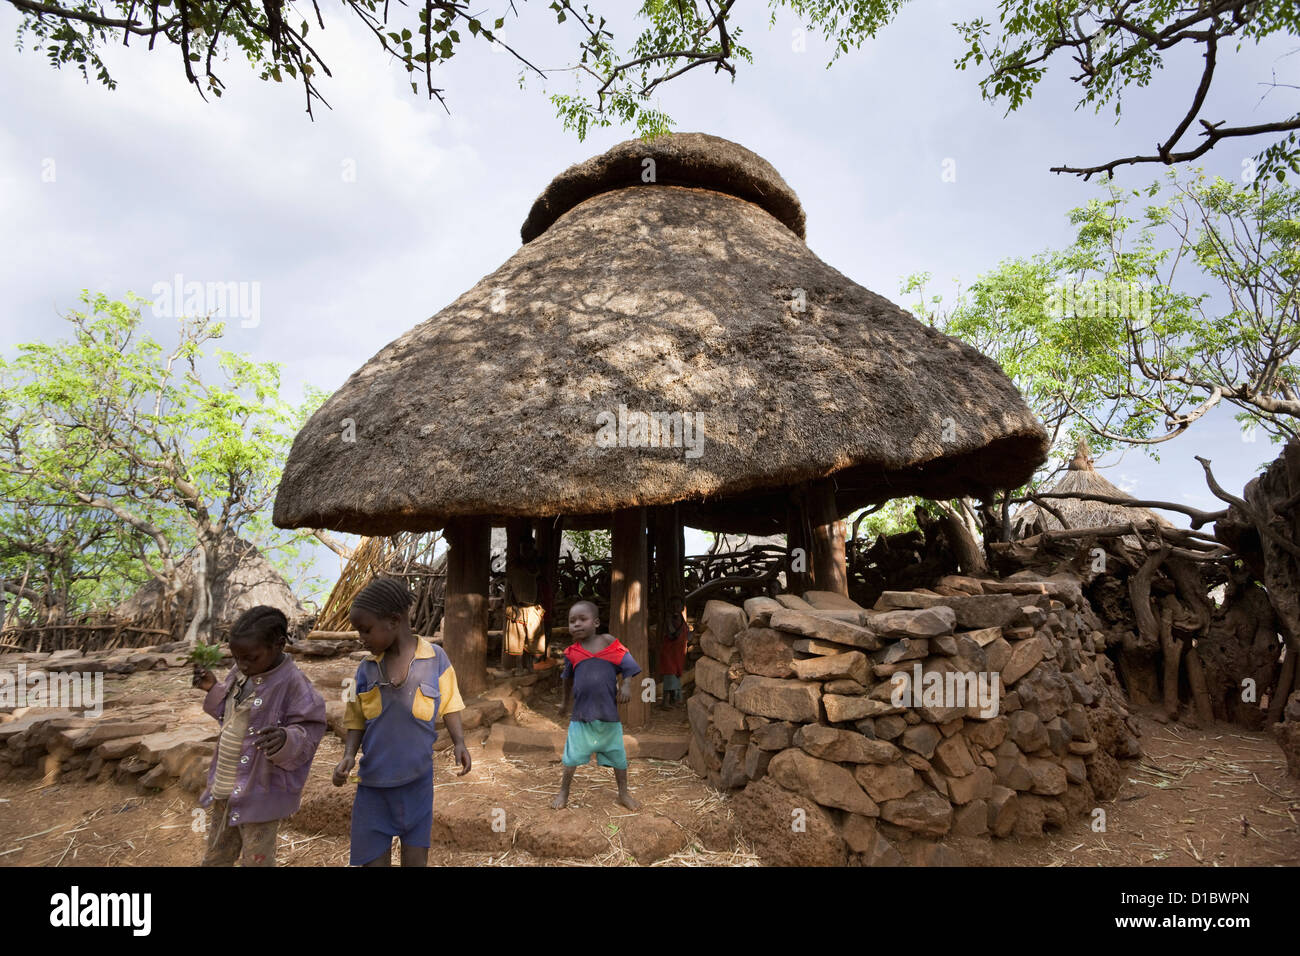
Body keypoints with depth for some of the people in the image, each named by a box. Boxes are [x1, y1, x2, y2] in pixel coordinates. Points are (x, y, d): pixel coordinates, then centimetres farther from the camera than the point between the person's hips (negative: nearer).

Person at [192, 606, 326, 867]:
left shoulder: (293, 683, -24)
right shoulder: (241, 674, 0)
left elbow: (309, 732, -22)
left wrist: (286, 738, -42)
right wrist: (214, 690, 4)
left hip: (261, 793, -8)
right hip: (224, 787, 8)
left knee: (256, 861, 8)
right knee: (215, 858, 24)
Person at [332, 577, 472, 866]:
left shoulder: (435, 659, -8)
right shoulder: (367, 668, 0)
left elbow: (448, 705, 2)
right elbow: (357, 721, 7)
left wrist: (459, 743, -11)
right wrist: (348, 756, -8)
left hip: (417, 779, -2)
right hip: (373, 781, 2)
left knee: (415, 855, 8)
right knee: (372, 857, 8)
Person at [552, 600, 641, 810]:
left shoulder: (610, 643, -7)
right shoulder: (573, 651, 0)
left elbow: (627, 667, -1)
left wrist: (626, 685, -18)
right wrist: (565, 702, 28)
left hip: (609, 714, -1)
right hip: (581, 713, 1)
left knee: (618, 755, 12)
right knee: (572, 756, 7)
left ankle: (624, 793, 30)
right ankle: (563, 793, 28)